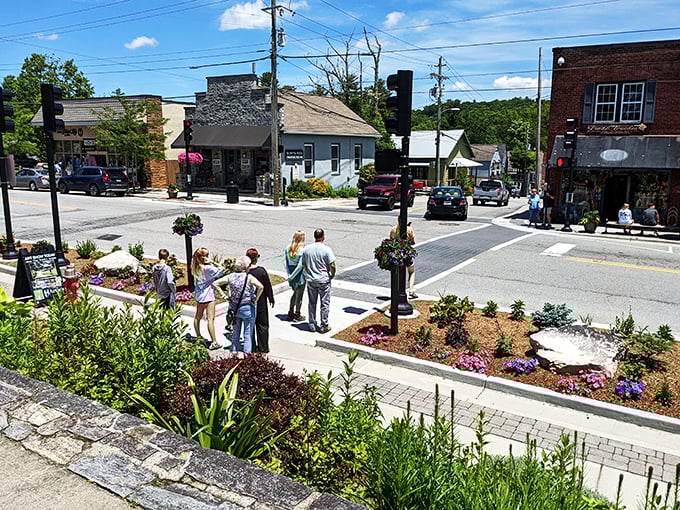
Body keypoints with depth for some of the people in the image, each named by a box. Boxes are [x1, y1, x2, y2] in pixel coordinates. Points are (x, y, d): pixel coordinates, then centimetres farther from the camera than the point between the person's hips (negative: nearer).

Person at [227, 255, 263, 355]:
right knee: (248, 334, 9)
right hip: (247, 308, -5)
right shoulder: (249, 277, -18)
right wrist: (256, 299, -19)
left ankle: (234, 352, 31)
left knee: (235, 332, 22)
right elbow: (261, 287, -32)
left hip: (234, 307, 5)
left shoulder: (231, 276, -4)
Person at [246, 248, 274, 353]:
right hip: (261, 303, -1)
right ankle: (263, 347, 14)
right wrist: (271, 299, 5)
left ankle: (252, 347, 20)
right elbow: (268, 286, -8)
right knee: (262, 325, 10)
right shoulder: (261, 271, -15)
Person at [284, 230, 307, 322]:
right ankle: (297, 315, 21)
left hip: (291, 273, 6)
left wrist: (289, 274, -2)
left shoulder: (288, 248, -2)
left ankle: (291, 313, 29)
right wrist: (292, 276, -15)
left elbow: (285, 262, -1)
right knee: (299, 295, 10)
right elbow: (300, 265, -21)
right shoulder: (302, 250, -19)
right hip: (300, 274, -6)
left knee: (295, 293, 24)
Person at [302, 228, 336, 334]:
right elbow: (332, 266, -14)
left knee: (312, 303, 14)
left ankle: (312, 325, 21)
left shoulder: (306, 249, -2)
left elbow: (303, 264, 6)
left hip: (310, 280, 4)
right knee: (325, 303, 6)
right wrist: (332, 275, 3)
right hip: (324, 280, -4)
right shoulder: (326, 249, -14)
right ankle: (324, 326, 10)